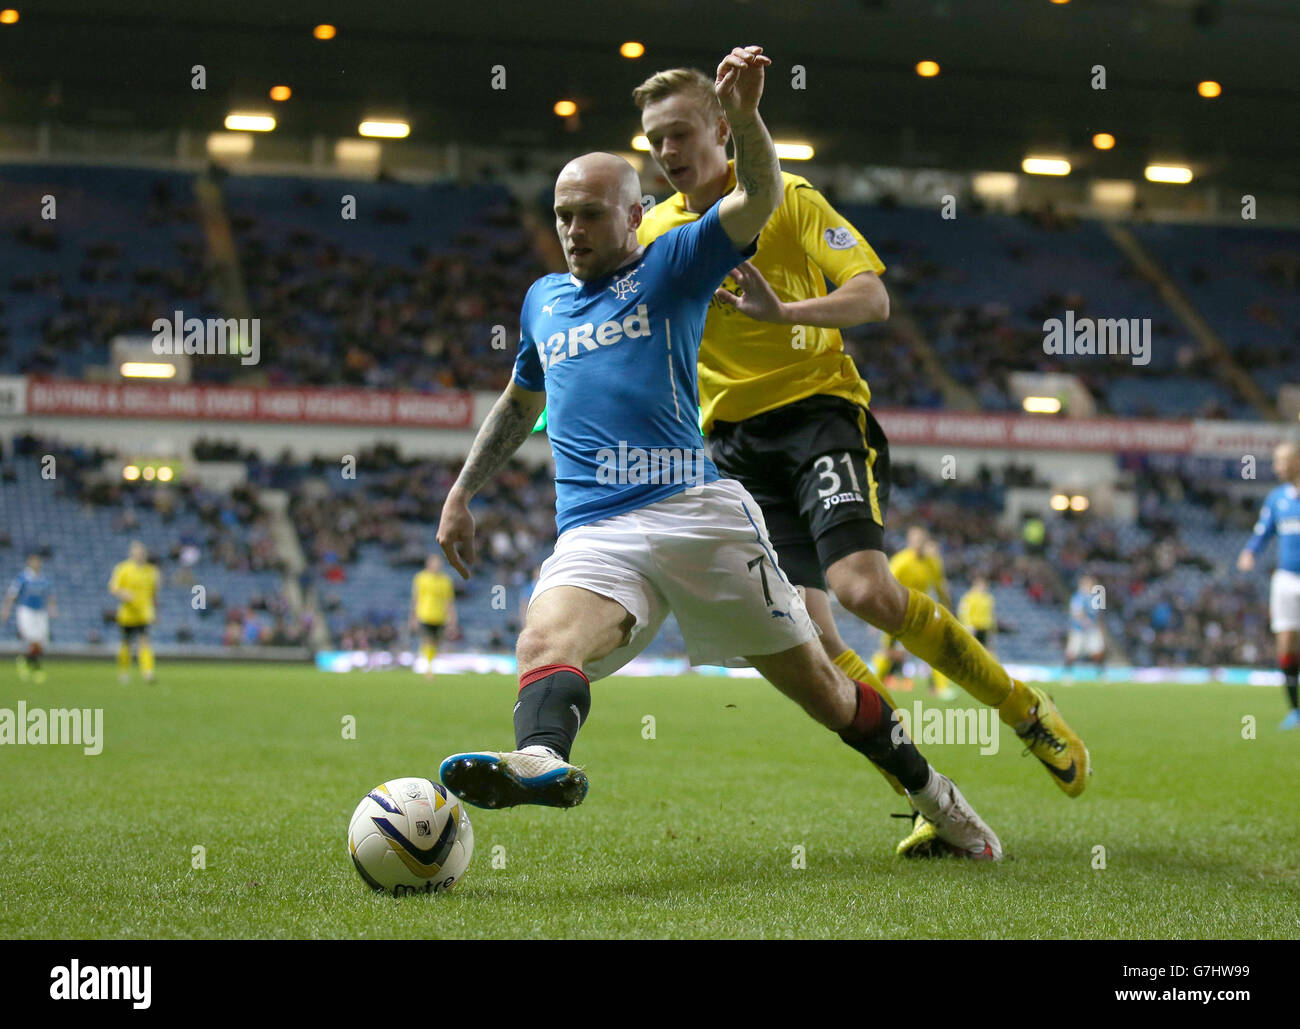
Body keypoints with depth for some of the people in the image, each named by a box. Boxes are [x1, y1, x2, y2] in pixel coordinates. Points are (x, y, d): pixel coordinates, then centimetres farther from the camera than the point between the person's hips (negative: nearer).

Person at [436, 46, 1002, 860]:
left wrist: (744, 115, -26)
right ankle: (542, 760, -60)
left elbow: (759, 201, -8)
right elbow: (518, 405, 39)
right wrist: (461, 494, 35)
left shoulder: (671, 267, 8)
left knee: (815, 683, 2)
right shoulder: (543, 300, 23)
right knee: (546, 640, -31)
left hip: (694, 510, -3)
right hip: (593, 534, 3)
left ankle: (930, 792, 22)